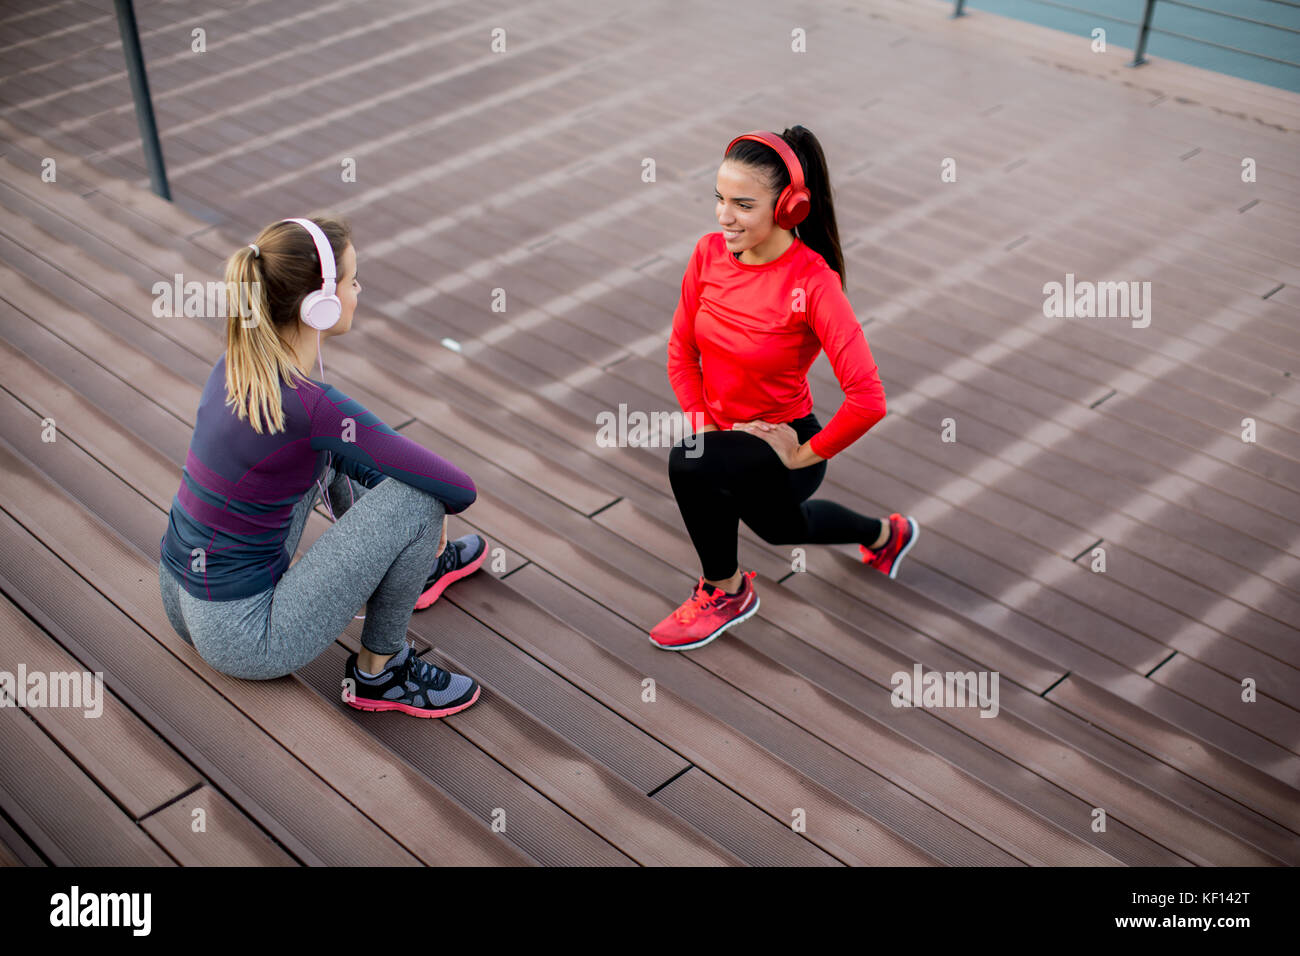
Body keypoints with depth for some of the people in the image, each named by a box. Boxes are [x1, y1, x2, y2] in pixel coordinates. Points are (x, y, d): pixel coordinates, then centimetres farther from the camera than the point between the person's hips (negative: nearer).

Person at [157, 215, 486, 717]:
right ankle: (379, 671, 4)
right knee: (415, 496, -14)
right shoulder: (309, 407, -27)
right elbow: (458, 489, -21)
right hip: (242, 639, -9)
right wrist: (430, 508, 2)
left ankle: (414, 565, 35)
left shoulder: (237, 364, -2)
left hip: (179, 599, 9)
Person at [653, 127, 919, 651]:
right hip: (723, 431, 7)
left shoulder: (813, 282, -29)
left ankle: (725, 591, -5)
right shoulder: (710, 252, -12)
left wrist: (805, 456, -22)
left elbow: (868, 400, -32)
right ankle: (884, 535, 62)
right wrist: (703, 423, -10)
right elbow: (682, 351, 0)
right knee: (780, 528, 33)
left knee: (690, 465, -34)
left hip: (782, 441, -7)